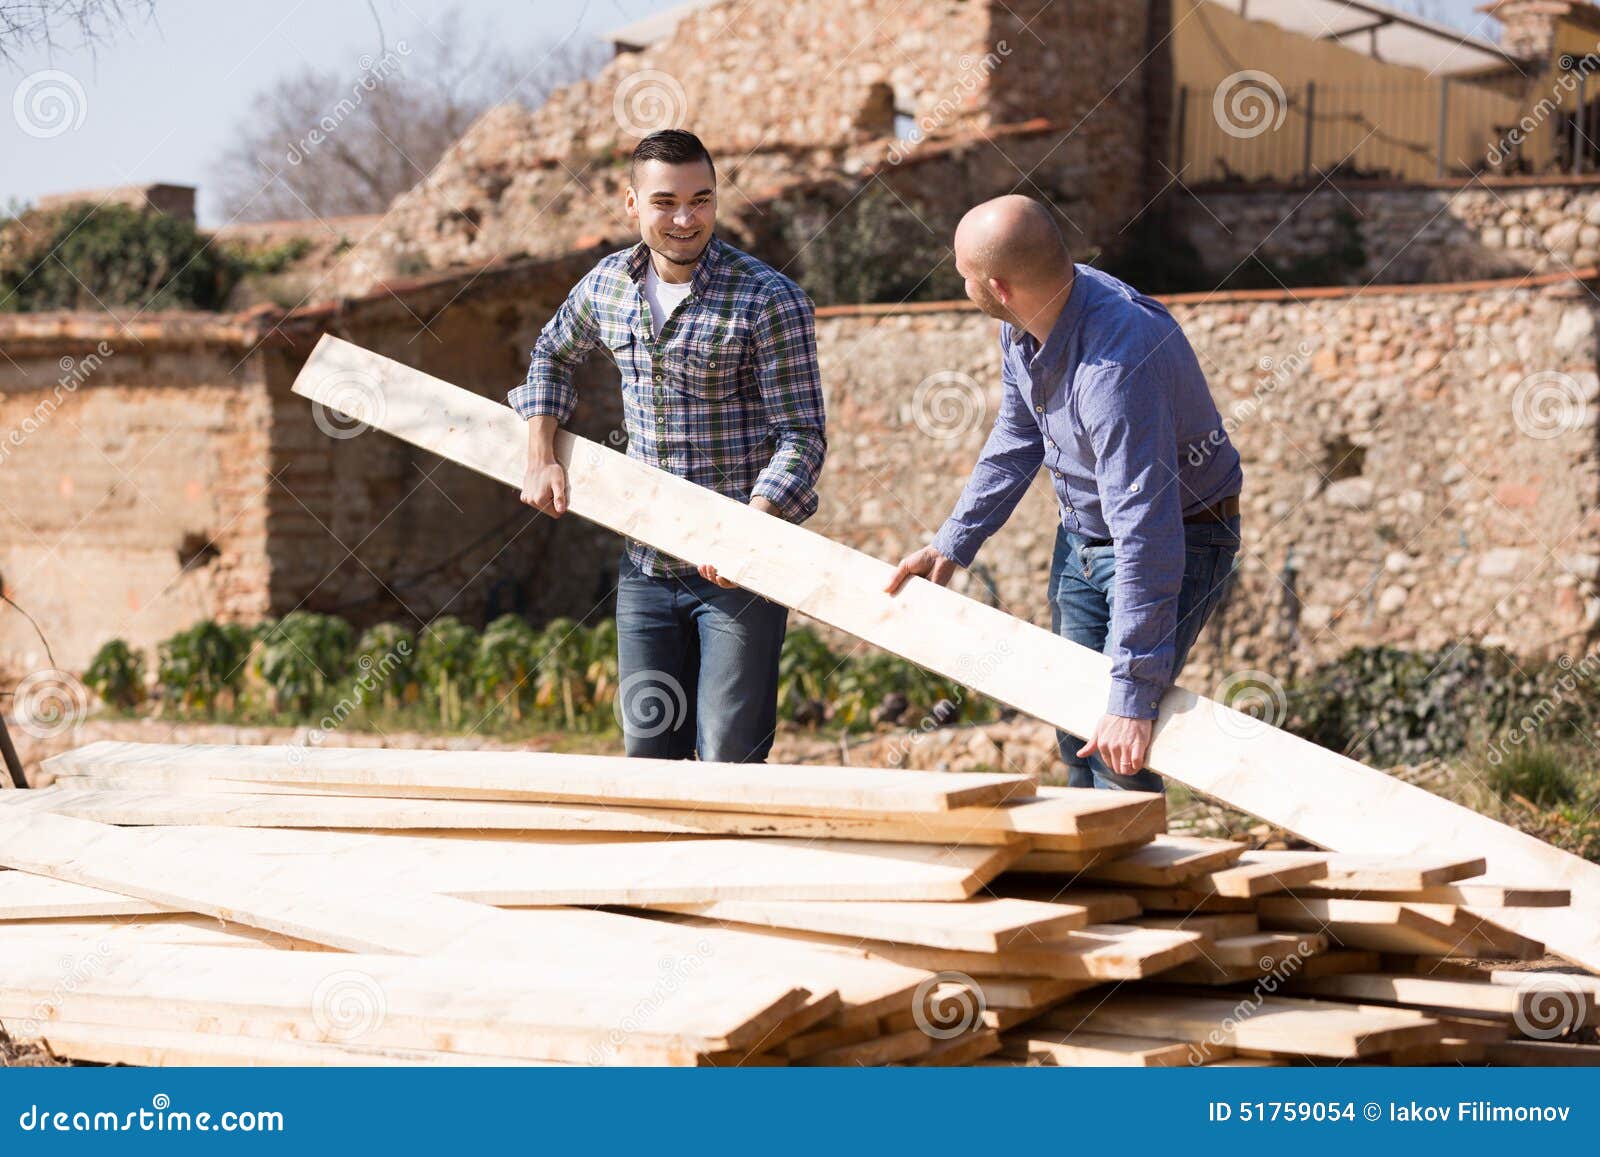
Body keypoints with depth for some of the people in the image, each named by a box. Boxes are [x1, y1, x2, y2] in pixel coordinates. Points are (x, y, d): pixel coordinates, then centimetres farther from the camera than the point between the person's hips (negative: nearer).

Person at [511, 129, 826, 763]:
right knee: (647, 749, 11)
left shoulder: (770, 300, -12)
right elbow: (553, 354, 26)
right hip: (645, 564, 5)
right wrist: (540, 456, 12)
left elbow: (802, 439, -13)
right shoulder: (607, 284, 4)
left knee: (729, 757, -7)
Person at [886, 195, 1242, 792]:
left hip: (1182, 536, -8)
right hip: (1082, 535, 9)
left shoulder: (1118, 364, -38)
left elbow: (1147, 537, -40)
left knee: (1116, 749, -16)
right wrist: (953, 543, 4)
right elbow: (1017, 438, 9)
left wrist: (1133, 694, -41)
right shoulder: (1024, 323, -11)